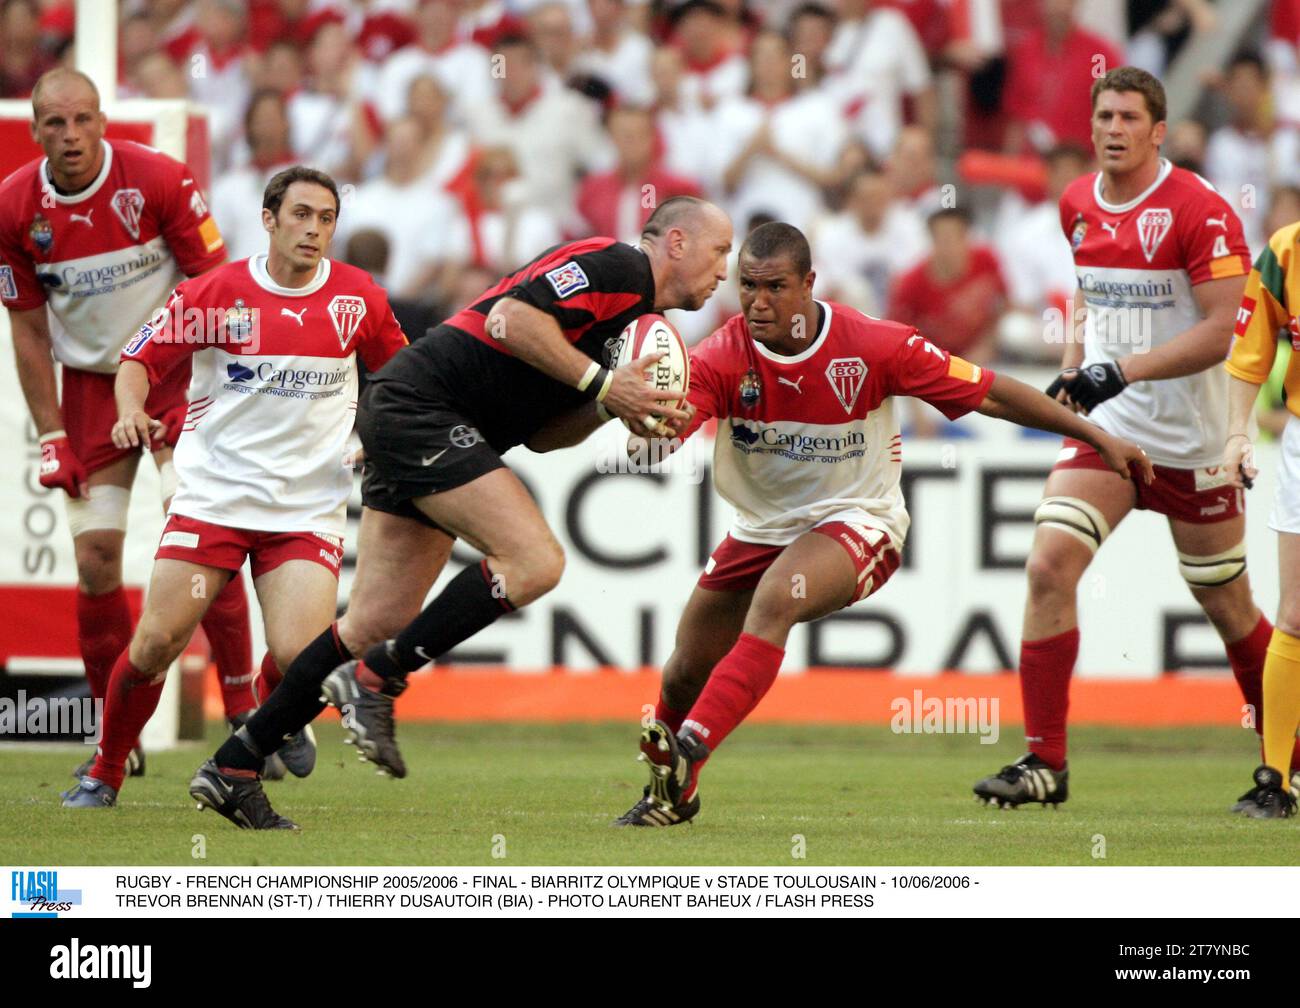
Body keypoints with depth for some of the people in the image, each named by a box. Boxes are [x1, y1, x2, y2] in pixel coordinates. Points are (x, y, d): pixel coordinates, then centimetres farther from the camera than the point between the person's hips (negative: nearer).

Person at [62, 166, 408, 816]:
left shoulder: (358, 299, 2)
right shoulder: (214, 293, -3)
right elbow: (140, 357, 4)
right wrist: (132, 410, -15)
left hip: (307, 510, 1)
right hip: (212, 493, -1)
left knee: (301, 656, -17)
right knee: (156, 643, -7)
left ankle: (236, 779, 5)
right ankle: (104, 775, 15)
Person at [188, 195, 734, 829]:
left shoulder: (627, 316, 22)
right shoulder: (617, 266, -8)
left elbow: (539, 435, 20)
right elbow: (510, 317, -22)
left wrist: (611, 405, 4)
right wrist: (601, 382, -17)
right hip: (419, 410, -10)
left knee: (376, 626, 7)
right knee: (534, 562, -20)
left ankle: (234, 764, 11)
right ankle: (374, 680, -13)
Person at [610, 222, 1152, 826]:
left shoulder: (874, 346, -20)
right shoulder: (722, 358, -17)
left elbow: (991, 395, -12)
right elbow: (659, 435, -31)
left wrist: (1099, 438, -9)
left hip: (856, 519, -4)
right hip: (760, 527, 4)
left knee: (773, 599, -34)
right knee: (686, 671, 7)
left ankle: (688, 750, -36)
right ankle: (672, 794, 38)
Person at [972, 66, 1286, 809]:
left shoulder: (1201, 211, -14)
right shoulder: (1078, 205, 7)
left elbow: (1217, 330, -17)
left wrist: (1124, 370, -25)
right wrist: (1073, 368, 9)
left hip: (1190, 439, -5)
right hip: (1104, 427, 5)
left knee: (1228, 604, 6)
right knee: (1049, 567, -13)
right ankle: (1046, 761, -8)